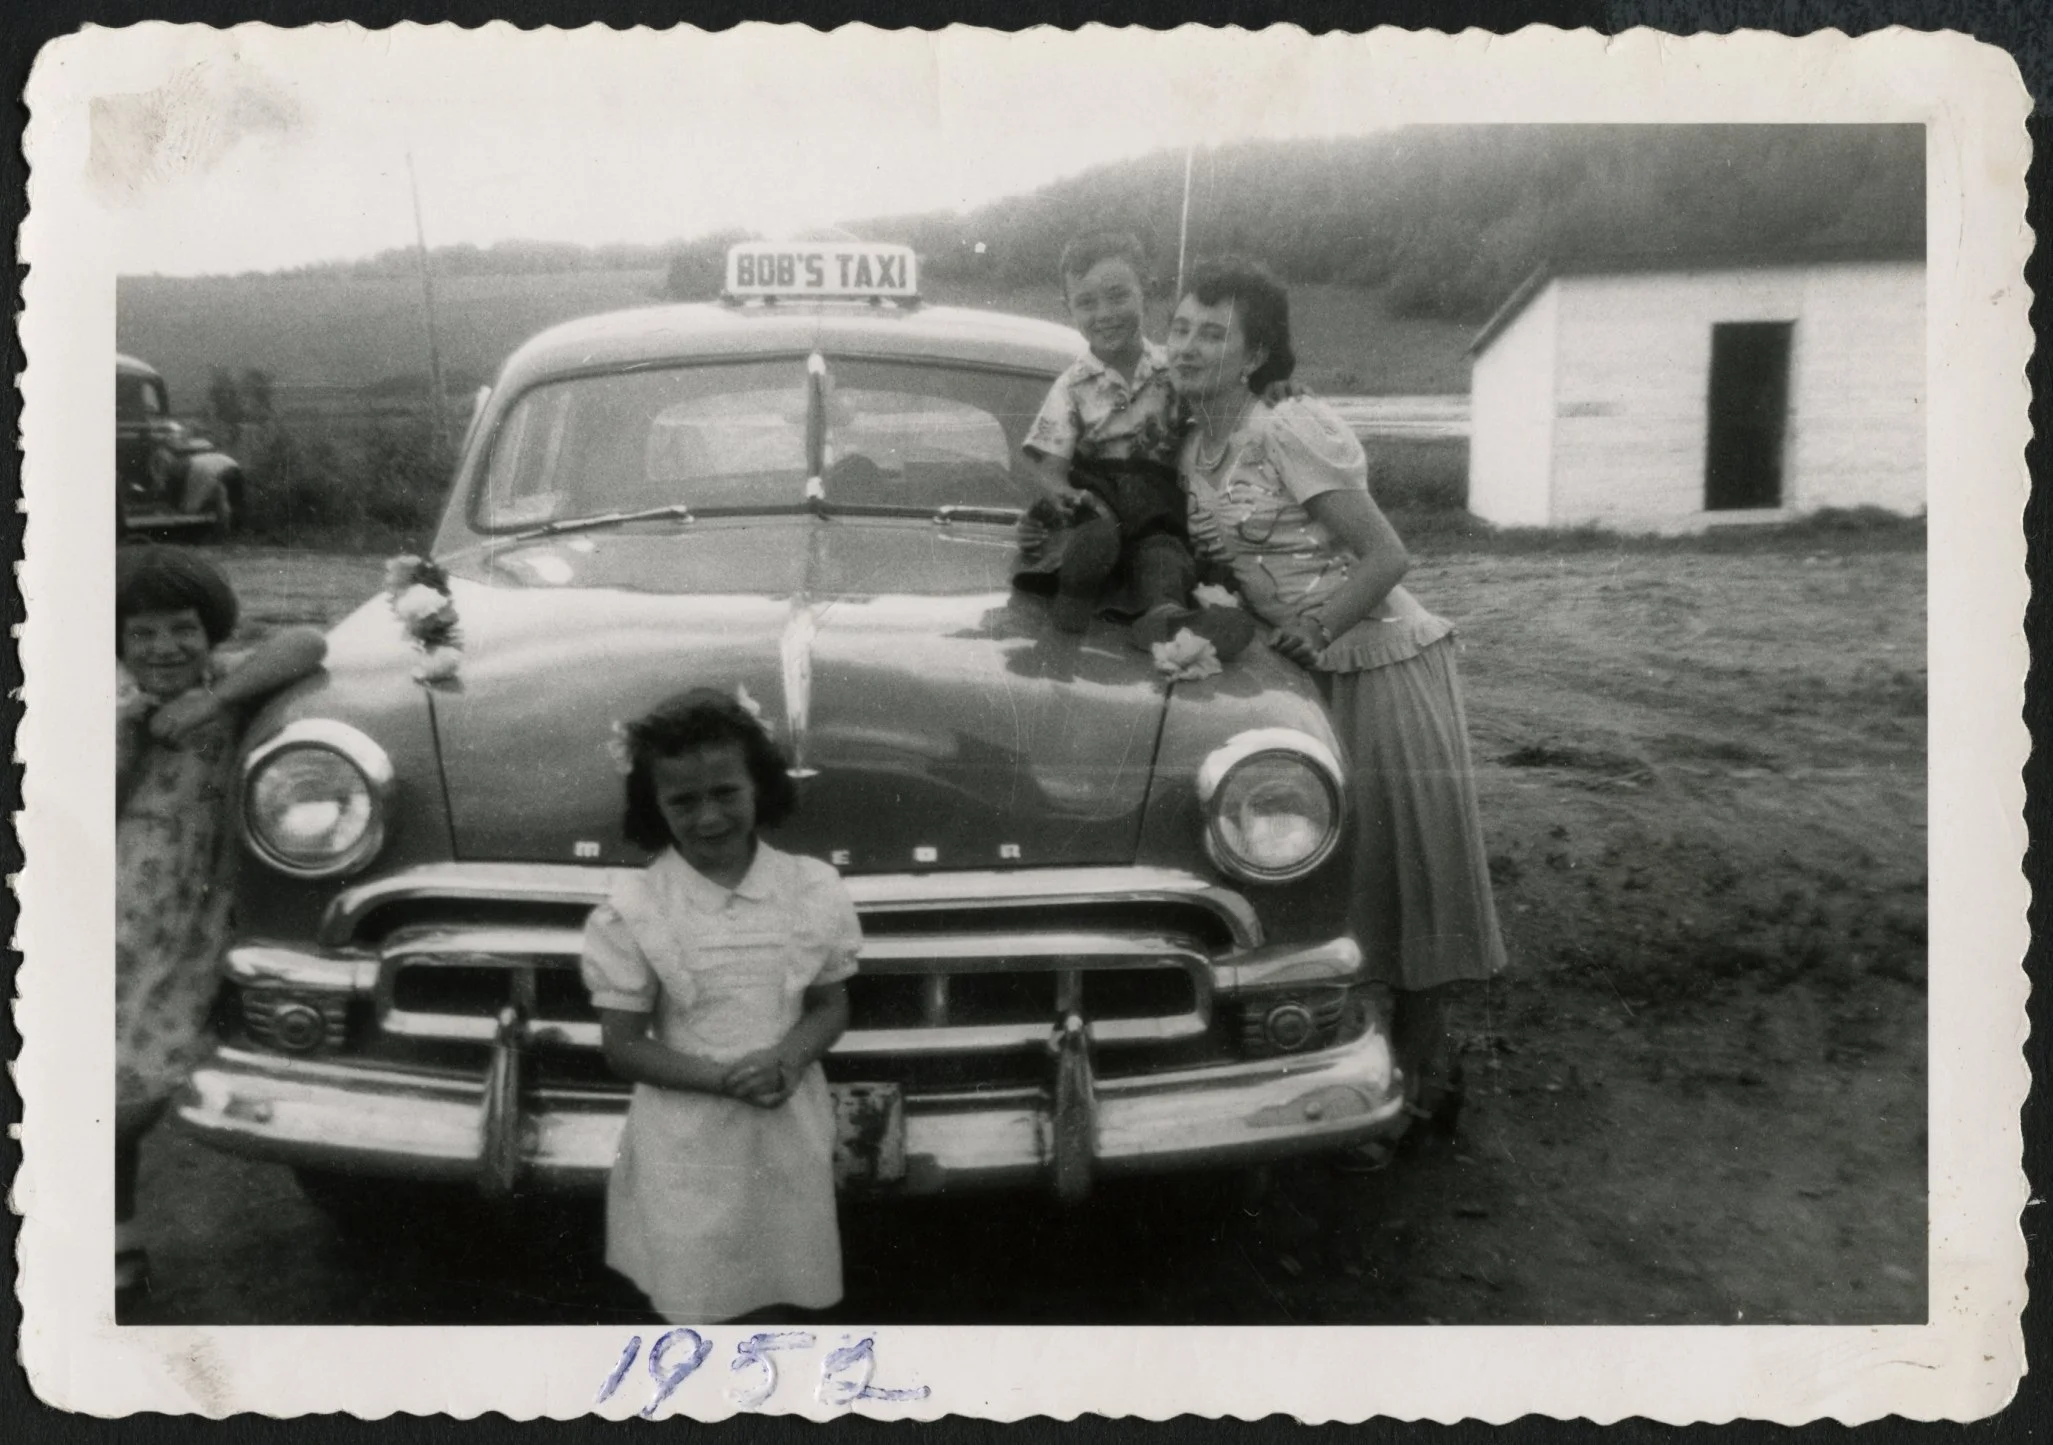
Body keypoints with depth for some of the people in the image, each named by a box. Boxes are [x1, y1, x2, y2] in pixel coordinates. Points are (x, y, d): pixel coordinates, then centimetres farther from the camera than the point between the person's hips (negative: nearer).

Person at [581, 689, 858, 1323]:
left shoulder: (815, 890, -8)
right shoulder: (629, 914, -14)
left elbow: (832, 1007, 3)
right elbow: (623, 1046, -8)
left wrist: (788, 1059, -18)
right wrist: (726, 1078, -21)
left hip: (790, 1129, 2)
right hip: (686, 1141, -2)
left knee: (783, 1292, 17)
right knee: (692, 1303, 11)